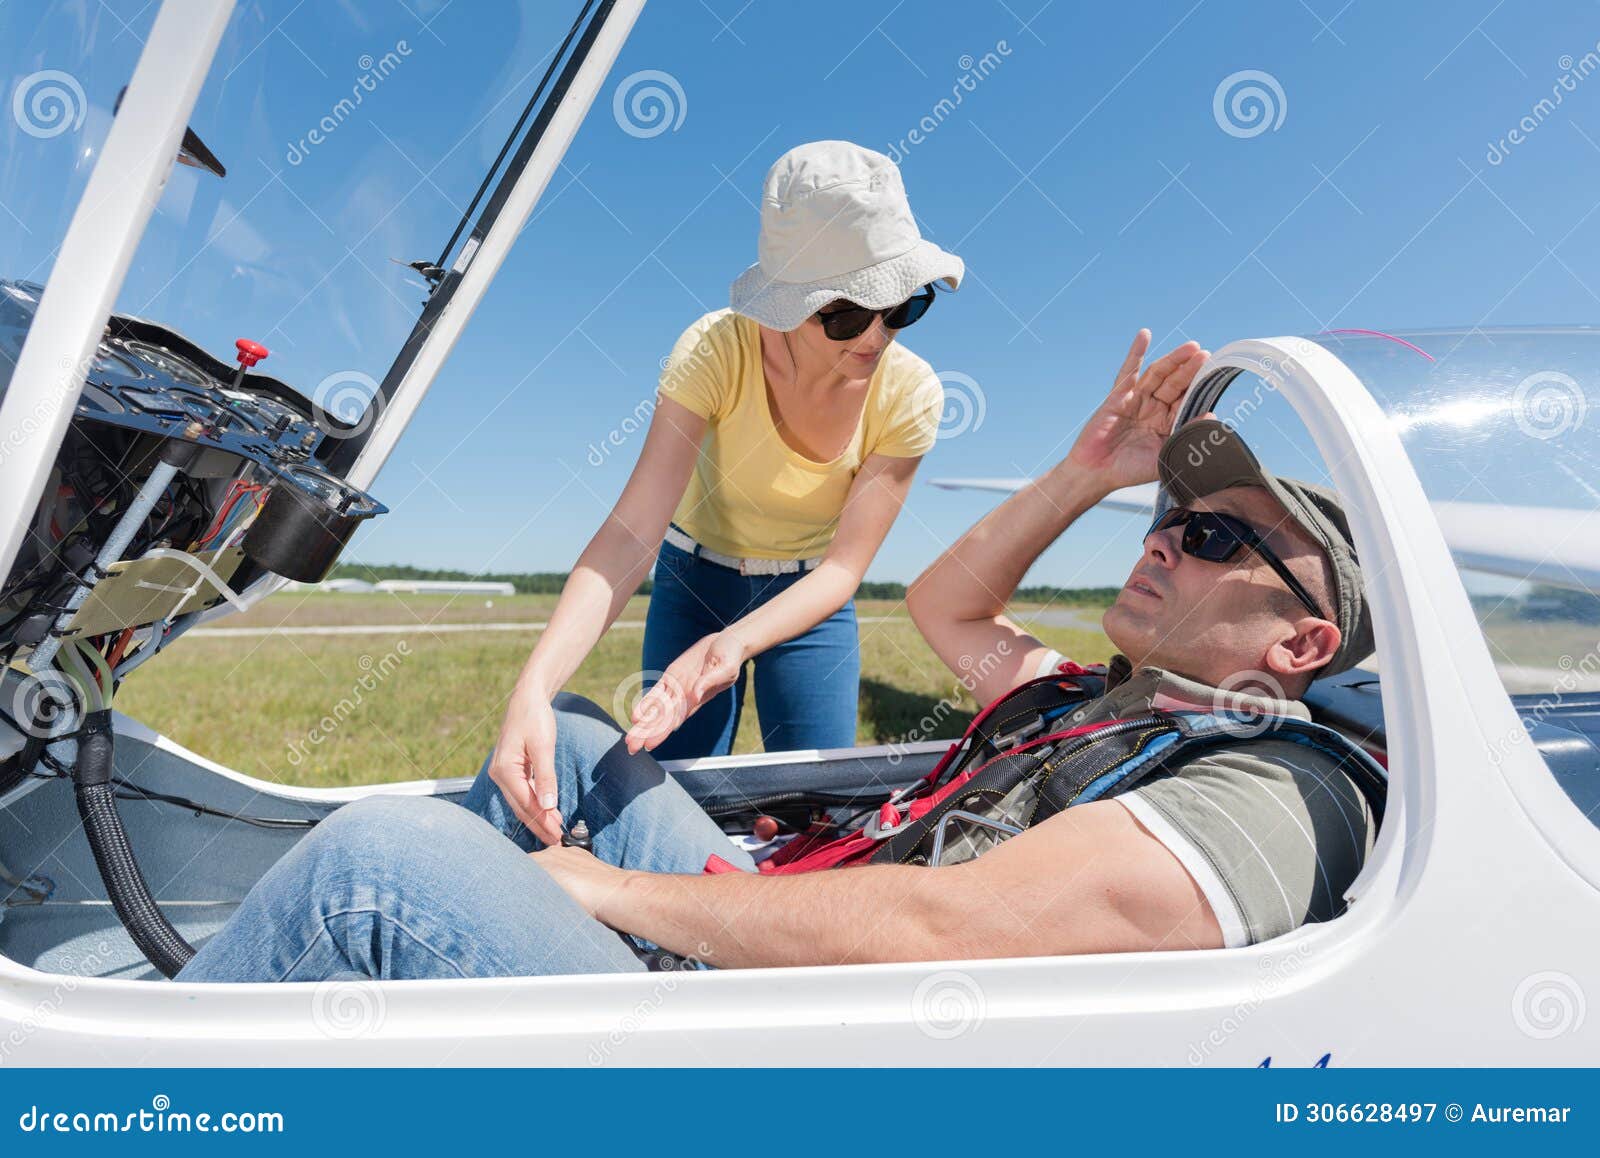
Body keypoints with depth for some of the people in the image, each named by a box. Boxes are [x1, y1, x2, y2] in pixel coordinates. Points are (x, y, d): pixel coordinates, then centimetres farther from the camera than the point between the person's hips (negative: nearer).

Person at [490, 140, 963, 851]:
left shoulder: (909, 393, -24)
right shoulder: (717, 350, -29)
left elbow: (844, 566, -23)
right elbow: (630, 529, -36)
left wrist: (735, 643, -44)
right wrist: (535, 686, -50)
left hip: (810, 598, 1)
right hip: (694, 581, -1)